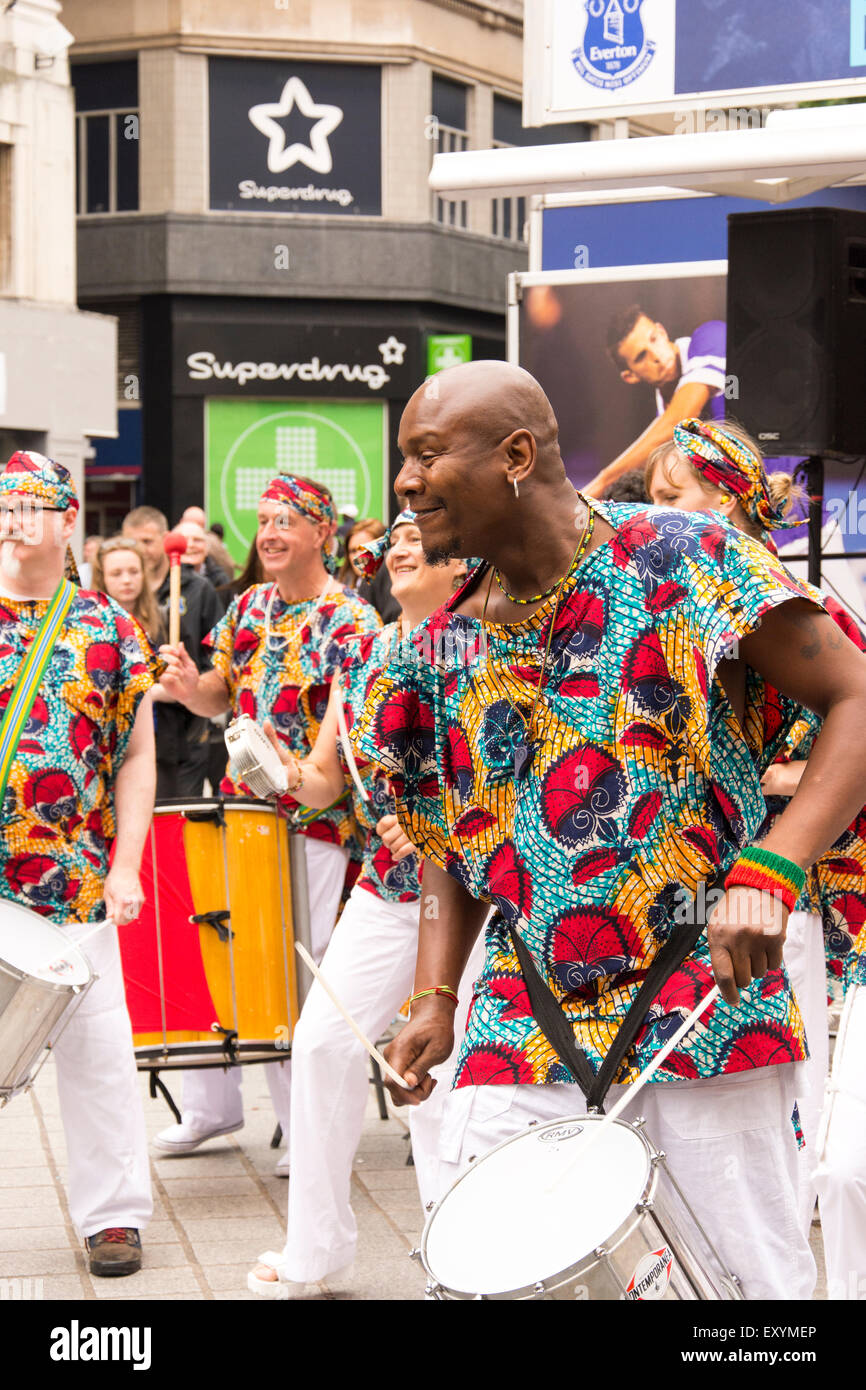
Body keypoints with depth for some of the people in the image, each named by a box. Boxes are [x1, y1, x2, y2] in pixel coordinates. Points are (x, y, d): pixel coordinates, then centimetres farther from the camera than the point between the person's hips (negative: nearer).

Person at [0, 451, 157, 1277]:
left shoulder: (110, 628, 5)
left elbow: (136, 756, 5)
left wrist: (124, 866, -3)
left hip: (76, 881, 0)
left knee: (95, 1048, 2)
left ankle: (112, 1214, 13)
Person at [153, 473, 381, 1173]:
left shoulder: (350, 620, -9)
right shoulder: (249, 608, 11)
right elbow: (220, 698, 17)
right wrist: (190, 685, -6)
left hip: (315, 821, -6)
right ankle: (211, 1106, 25)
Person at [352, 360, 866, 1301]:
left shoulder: (681, 562, -8)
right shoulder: (448, 642, 9)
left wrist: (770, 873, -24)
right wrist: (433, 999, 3)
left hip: (703, 1005, -4)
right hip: (520, 1025, 5)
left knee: (752, 1277, 0)